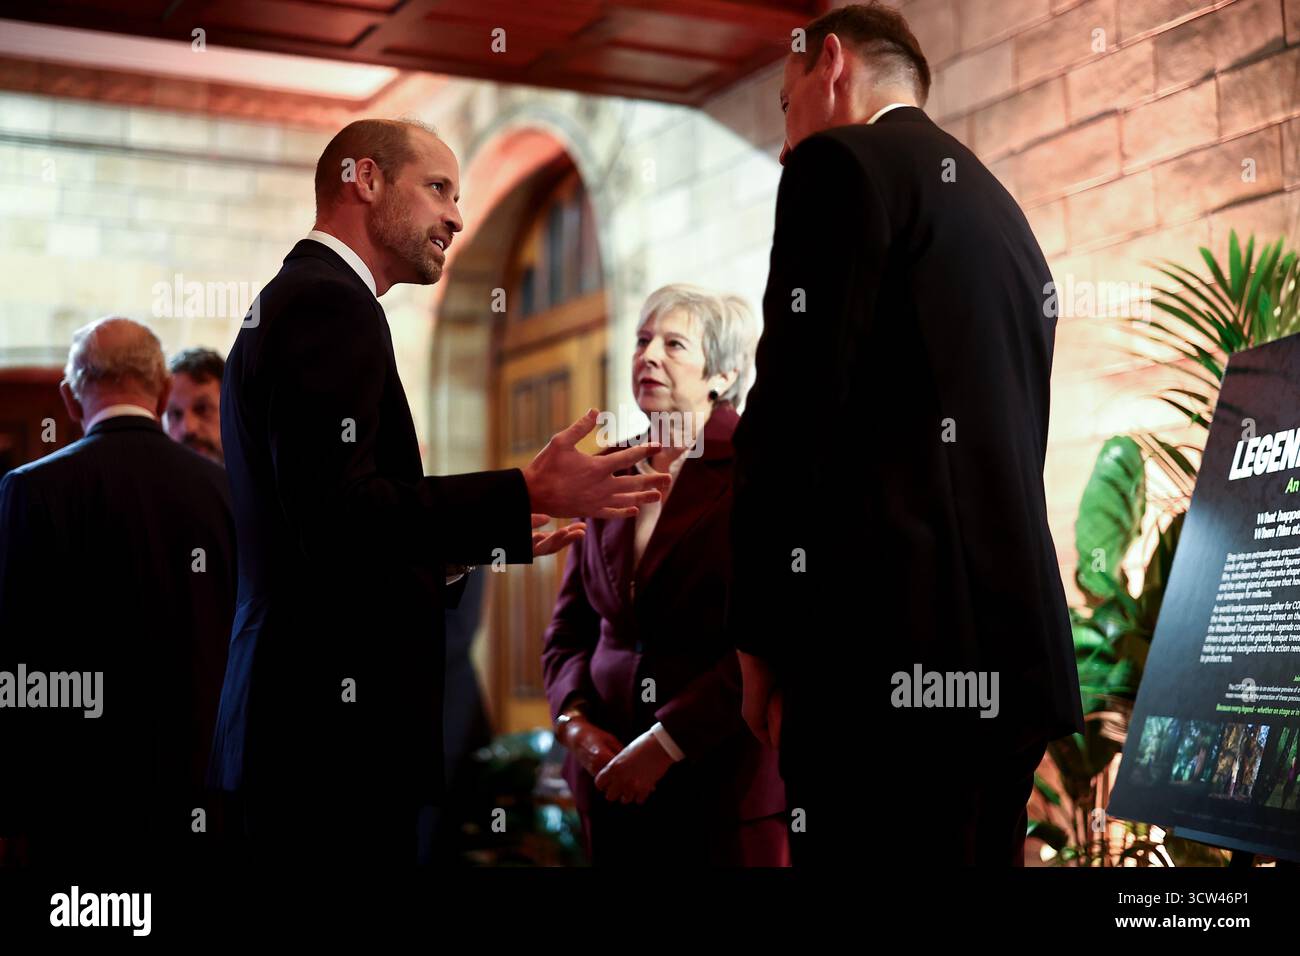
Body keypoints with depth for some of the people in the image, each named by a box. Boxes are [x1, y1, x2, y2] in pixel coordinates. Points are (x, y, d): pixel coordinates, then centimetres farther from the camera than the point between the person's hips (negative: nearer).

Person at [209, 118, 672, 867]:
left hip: (289, 712, 11)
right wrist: (526, 496, -20)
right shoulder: (332, 304, -11)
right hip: (335, 719, -11)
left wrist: (464, 547, 17)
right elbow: (336, 512, -23)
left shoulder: (284, 302, 21)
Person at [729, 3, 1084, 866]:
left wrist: (761, 632, -7)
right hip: (1007, 642, 9)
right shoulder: (1003, 214, 24)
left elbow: (798, 400, -11)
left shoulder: (844, 163, -1)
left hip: (894, 637, -9)